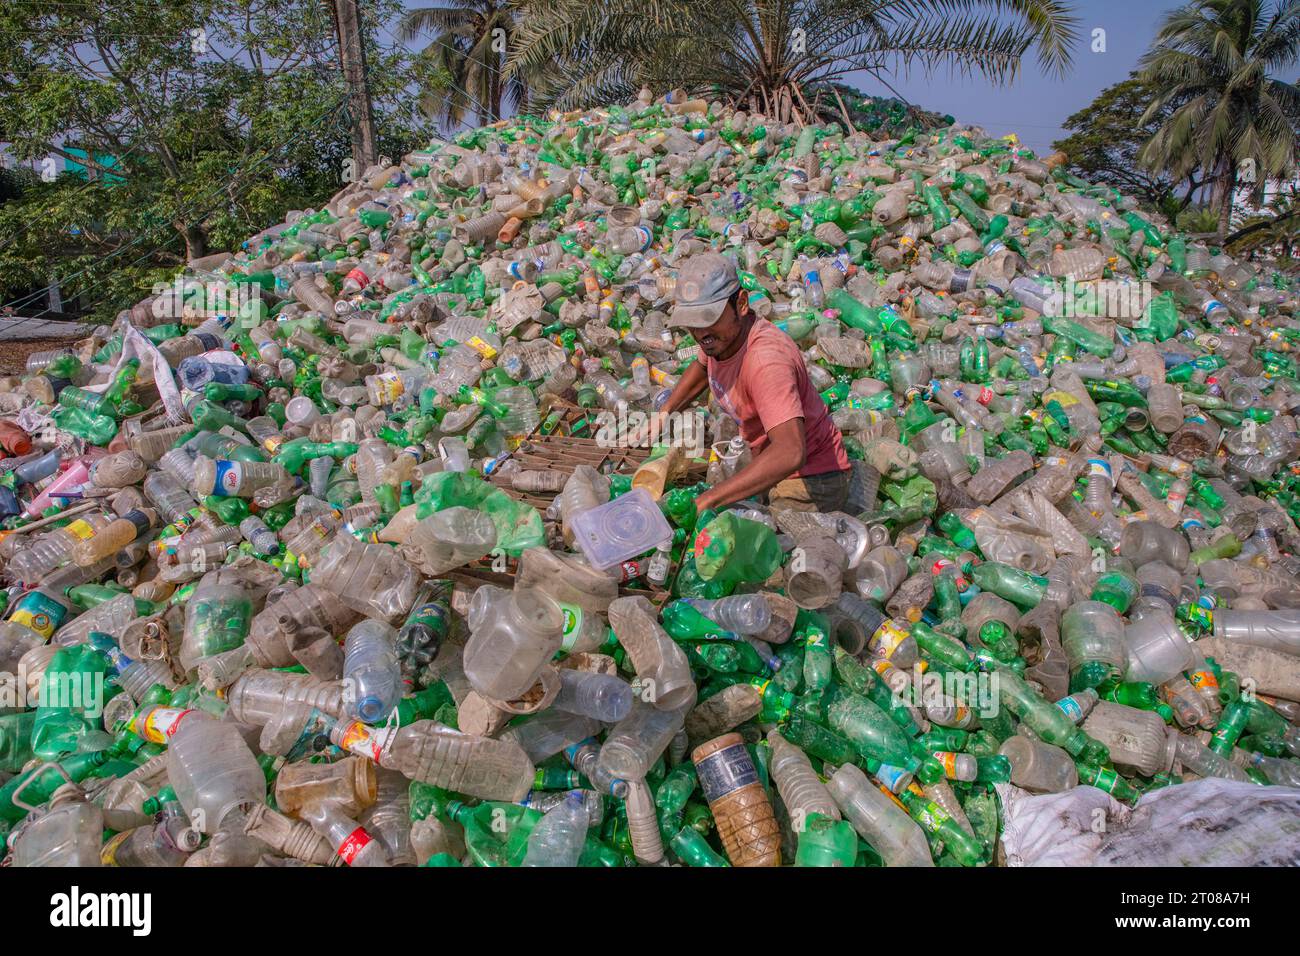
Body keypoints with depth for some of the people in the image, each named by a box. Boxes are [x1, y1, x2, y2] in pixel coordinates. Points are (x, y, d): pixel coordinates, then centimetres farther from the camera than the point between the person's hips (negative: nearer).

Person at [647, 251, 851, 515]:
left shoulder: (767, 359, -36)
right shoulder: (720, 334, -8)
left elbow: (791, 453, -50)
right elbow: (702, 366, 20)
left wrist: (708, 500, -52)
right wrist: (664, 414, 8)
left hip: (810, 484, -8)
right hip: (771, 468, 9)